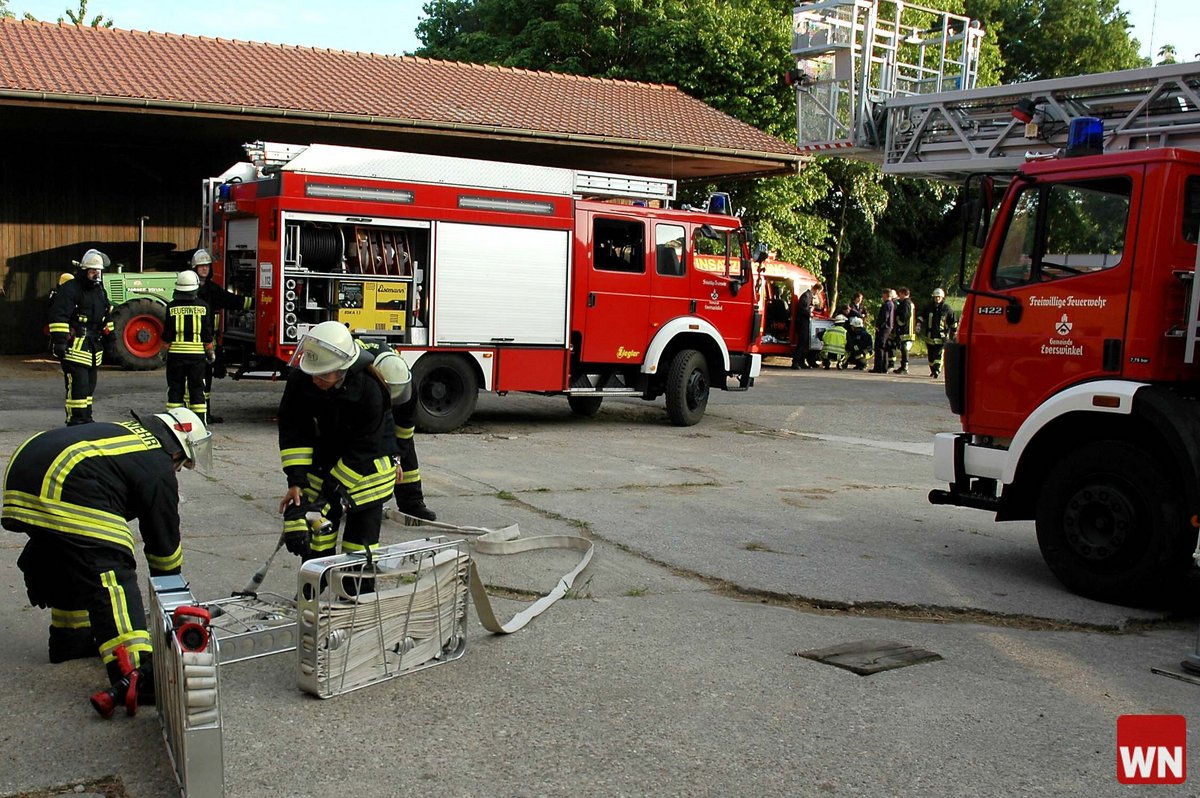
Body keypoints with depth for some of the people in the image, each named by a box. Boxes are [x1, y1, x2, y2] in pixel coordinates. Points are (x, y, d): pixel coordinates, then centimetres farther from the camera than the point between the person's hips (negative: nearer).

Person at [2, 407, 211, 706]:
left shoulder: (129, 433, 28)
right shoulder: (159, 468, 4)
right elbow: (164, 539, 11)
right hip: (67, 490, -10)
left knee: (68, 560, 27)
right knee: (109, 569, -9)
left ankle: (70, 637, 42)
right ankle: (134, 675, -17)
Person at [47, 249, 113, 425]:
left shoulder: (100, 291, 17)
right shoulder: (70, 289, -12)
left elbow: (107, 317, 29)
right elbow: (58, 317, -18)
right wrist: (59, 341, -23)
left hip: (94, 347, 9)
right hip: (75, 347, -9)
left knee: (89, 385, 13)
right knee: (78, 385, -12)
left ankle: (86, 418, 22)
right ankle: (75, 421, -8)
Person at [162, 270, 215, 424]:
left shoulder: (172, 307, -4)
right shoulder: (203, 306, -4)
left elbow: (167, 333, -2)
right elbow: (207, 332, -1)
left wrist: (165, 348, 11)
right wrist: (210, 351, 9)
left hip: (176, 353, 0)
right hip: (197, 353, 0)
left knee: (175, 388, 7)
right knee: (197, 388, 6)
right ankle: (199, 421, 5)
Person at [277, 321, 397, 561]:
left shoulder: (369, 390, -29)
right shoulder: (299, 380, -19)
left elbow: (363, 450, -24)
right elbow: (292, 432, -12)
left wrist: (333, 490, -25)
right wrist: (296, 481, -20)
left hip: (368, 463, -3)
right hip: (324, 458, 3)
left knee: (361, 540, -3)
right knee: (316, 534, 3)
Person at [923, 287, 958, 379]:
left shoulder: (947, 309, 1)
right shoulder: (929, 308, 8)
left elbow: (953, 323, 7)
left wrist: (954, 333, 7)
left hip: (941, 337, -4)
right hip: (930, 336, 4)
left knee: (938, 354, -16)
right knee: (931, 355, 10)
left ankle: (937, 371, -23)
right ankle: (932, 370, 24)